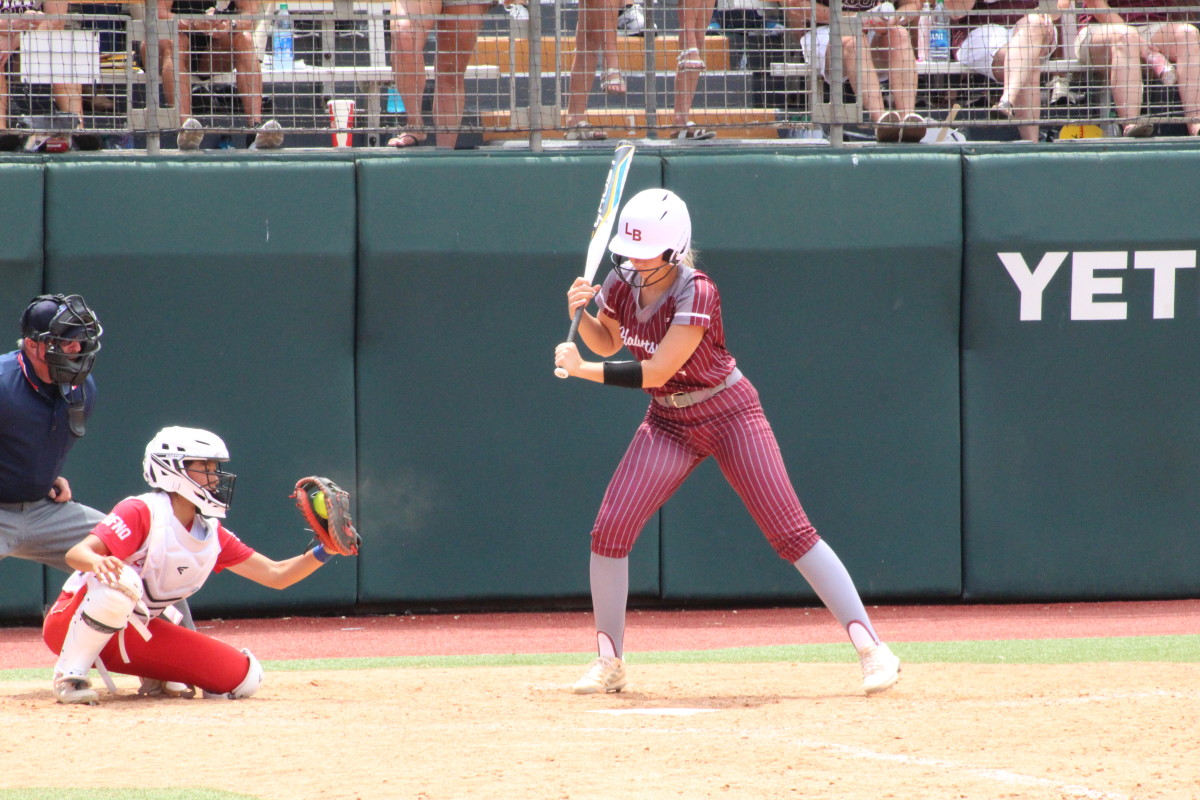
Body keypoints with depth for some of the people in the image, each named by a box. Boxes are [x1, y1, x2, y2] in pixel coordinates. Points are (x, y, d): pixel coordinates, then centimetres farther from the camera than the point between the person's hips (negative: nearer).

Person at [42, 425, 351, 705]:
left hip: (131, 635, 6)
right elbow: (76, 554, -31)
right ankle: (70, 676, -27)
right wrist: (97, 562, -55)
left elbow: (276, 575, 5)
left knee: (245, 677, -6)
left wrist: (322, 553, -13)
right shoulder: (143, 512, -19)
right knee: (119, 580, -41)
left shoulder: (212, 534, 3)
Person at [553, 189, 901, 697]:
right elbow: (607, 342, 13)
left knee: (791, 533, -12)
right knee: (610, 529, -7)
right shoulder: (624, 283, -6)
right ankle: (609, 662, 7)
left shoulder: (696, 294, -26)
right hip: (668, 422, 6)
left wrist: (582, 370, -22)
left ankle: (870, 648, -10)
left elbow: (655, 372, -28)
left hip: (728, 414, -6)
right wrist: (580, 315, -8)